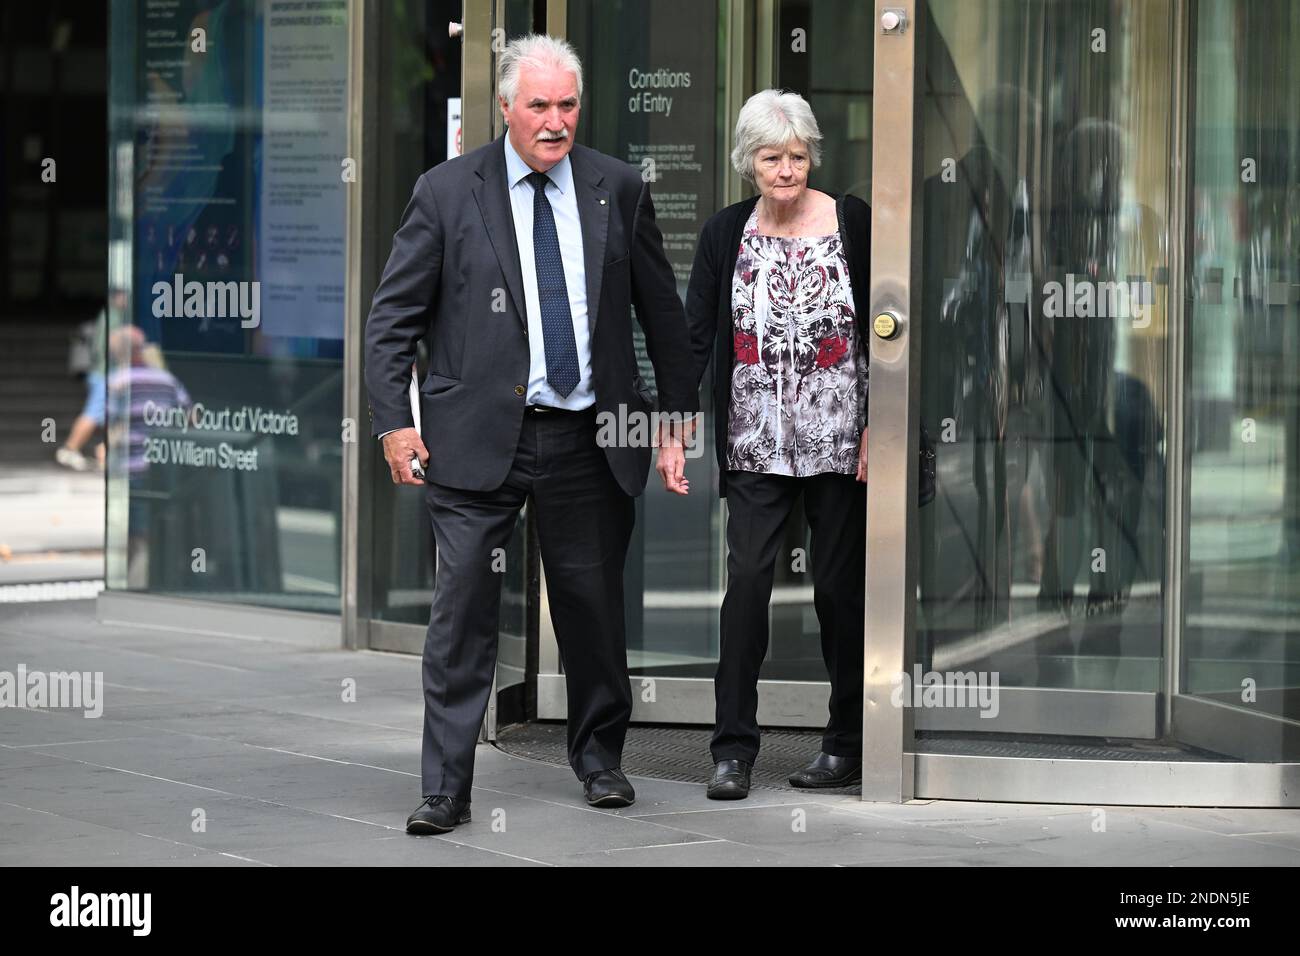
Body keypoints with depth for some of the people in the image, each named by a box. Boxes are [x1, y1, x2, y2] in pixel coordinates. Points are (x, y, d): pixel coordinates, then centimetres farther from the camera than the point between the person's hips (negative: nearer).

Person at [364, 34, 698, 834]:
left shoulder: (618, 189, 5)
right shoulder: (448, 191, 0)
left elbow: (663, 312, 11)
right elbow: (394, 316, 2)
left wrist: (679, 420, 9)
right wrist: (394, 420, -6)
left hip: (590, 439, 2)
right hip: (480, 438, -2)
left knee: (594, 604, 10)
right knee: (463, 611, -4)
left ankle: (600, 759, 31)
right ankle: (446, 789, 1)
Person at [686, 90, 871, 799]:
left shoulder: (854, 222, -2)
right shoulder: (725, 233, 3)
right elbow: (695, 335, 2)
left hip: (839, 440, -1)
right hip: (755, 442, 1)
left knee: (840, 586, 5)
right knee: (747, 580, -7)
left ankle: (850, 743, 16)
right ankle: (733, 748, -4)